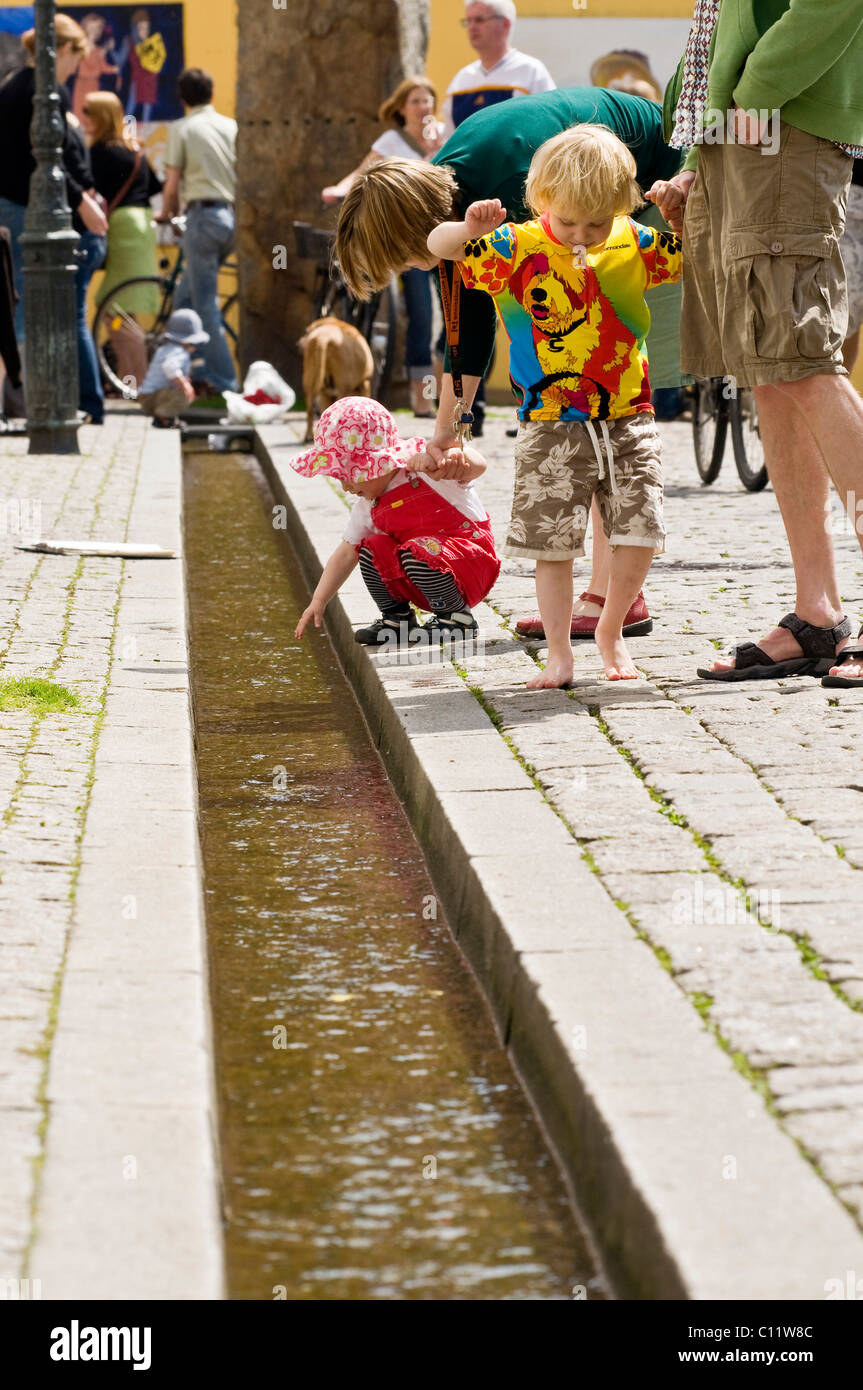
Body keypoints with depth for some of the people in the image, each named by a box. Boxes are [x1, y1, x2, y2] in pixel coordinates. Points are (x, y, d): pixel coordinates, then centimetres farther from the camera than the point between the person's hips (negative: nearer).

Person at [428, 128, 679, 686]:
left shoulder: (635, 246, 1)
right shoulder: (518, 248, -7)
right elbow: (438, 247, -9)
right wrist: (469, 231, -31)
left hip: (629, 420, 2)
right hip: (553, 426, -2)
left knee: (640, 533, -1)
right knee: (554, 541, -2)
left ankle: (611, 632, 21)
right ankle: (559, 652, 9)